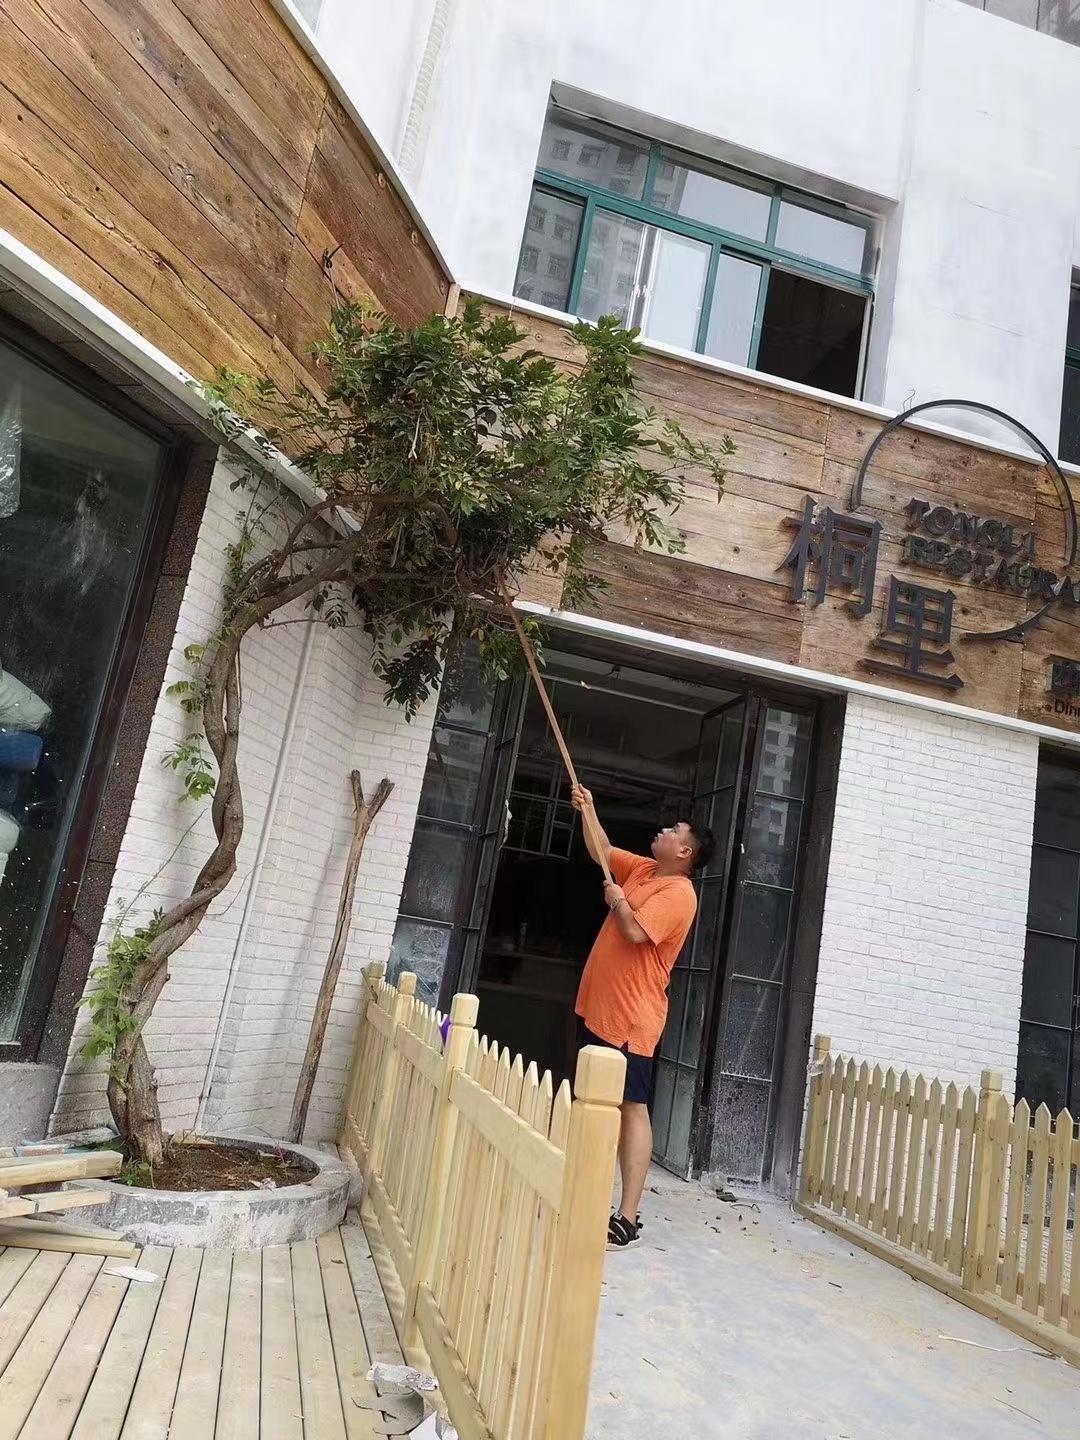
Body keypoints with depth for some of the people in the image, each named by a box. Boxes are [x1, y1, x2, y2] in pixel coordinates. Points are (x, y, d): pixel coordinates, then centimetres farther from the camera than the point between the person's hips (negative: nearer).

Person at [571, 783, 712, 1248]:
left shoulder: (678, 894, -15)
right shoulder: (641, 869, 12)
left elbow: (636, 932, -27)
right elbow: (602, 851, 24)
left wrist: (618, 901, -10)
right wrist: (587, 809, 17)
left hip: (630, 1017, -9)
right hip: (597, 1008, 9)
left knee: (632, 1108, -7)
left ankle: (628, 1217, -5)